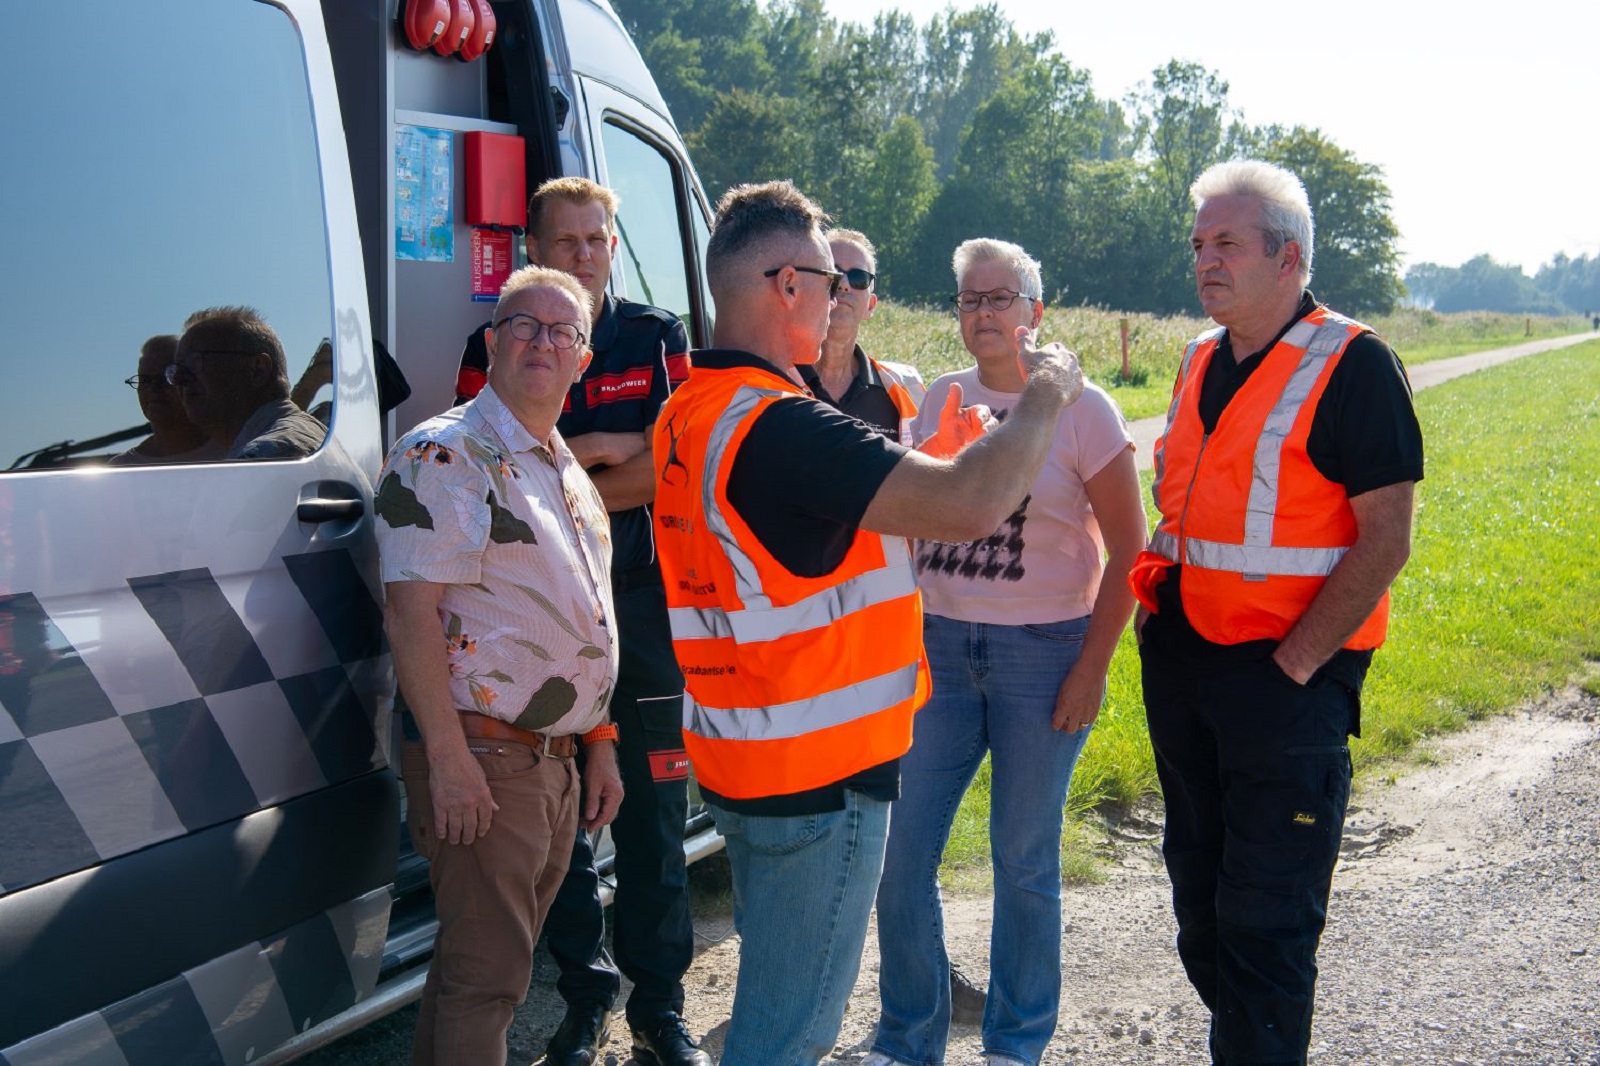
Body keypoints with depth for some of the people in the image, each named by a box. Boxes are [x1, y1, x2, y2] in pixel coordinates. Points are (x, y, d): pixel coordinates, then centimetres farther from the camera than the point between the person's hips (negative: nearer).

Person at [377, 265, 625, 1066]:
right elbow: (412, 612, -18)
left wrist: (599, 743, 18)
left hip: (556, 761, 9)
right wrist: (449, 757, -23)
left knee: (500, 961, 17)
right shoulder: (445, 455, -10)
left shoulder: (568, 474, 17)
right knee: (484, 975, -3)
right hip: (482, 759, -8)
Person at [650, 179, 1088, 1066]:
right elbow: (968, 502, -31)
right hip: (820, 772, -9)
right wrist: (1046, 394, -14)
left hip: (742, 755, 9)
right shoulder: (780, 427, -26)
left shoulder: (688, 412, 6)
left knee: (773, 994, 25)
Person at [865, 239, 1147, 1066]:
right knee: (901, 854, 3)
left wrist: (1092, 667, -8)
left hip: (1043, 651, -3)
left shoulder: (1081, 409, -5)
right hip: (940, 645, 4)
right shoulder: (940, 400, 6)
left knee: (1025, 861, 7)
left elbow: (1127, 550, -4)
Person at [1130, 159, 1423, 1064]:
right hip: (1182, 661, 8)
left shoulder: (1352, 365, -11)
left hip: (1288, 677, -7)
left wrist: (1294, 662, -17)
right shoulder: (1202, 361, 11)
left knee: (1265, 918, -2)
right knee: (1201, 894, 17)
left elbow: (1386, 541, -14)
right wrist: (1153, 601, 9)